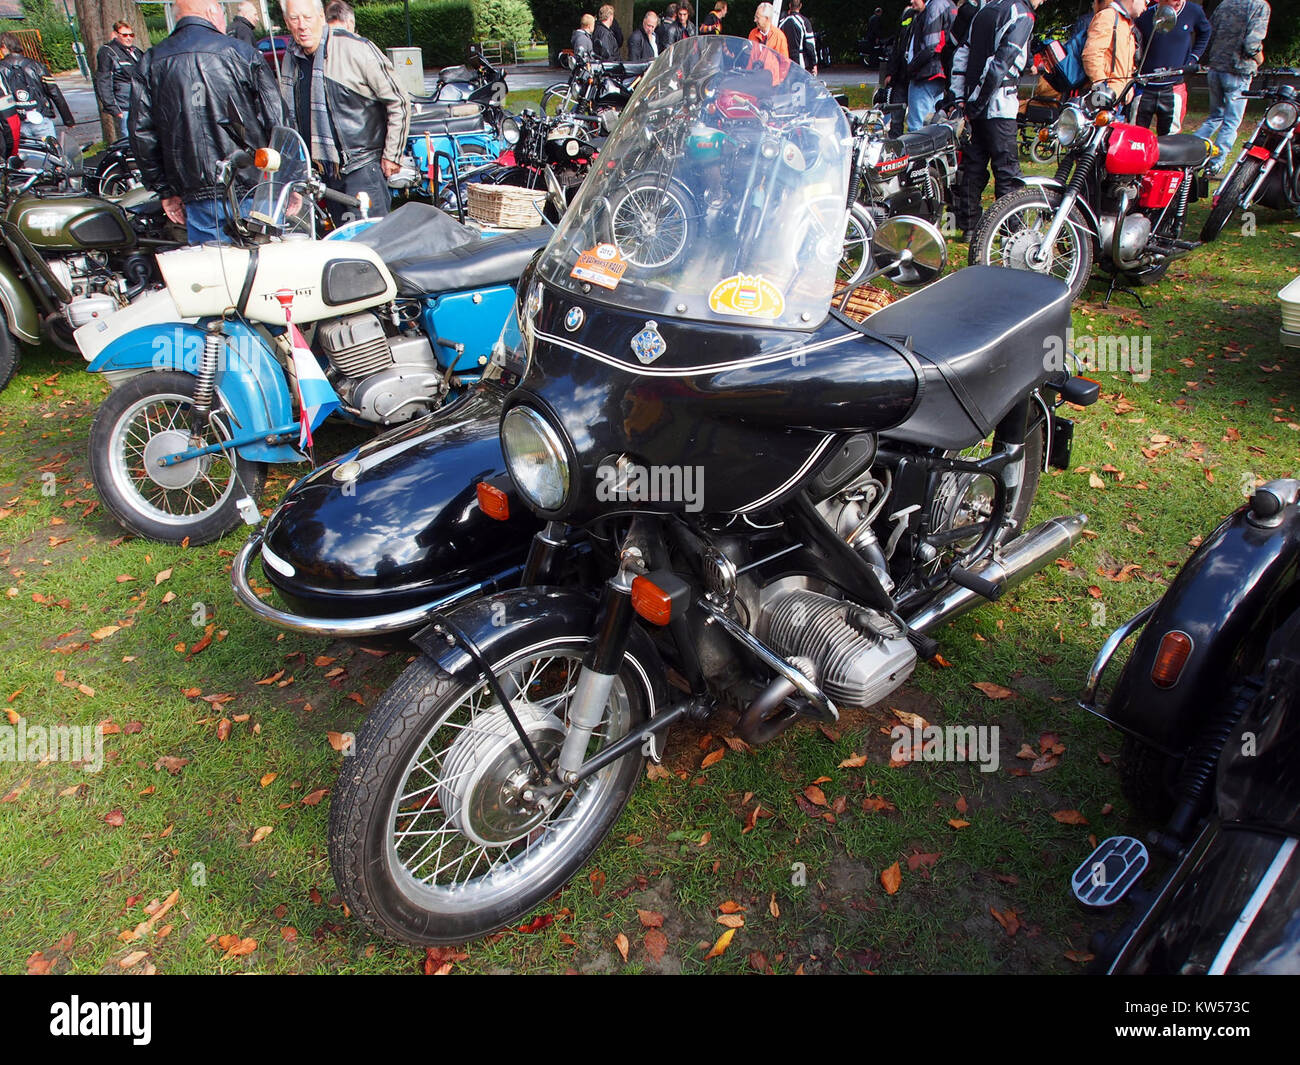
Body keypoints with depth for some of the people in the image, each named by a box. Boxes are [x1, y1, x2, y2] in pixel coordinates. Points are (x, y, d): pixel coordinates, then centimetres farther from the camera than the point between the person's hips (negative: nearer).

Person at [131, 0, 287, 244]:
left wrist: (166, 191, 15)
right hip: (252, 189, -3)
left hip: (197, 197, 3)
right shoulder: (241, 53, -1)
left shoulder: (151, 62, 9)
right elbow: (277, 121, -4)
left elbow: (142, 134, 7)